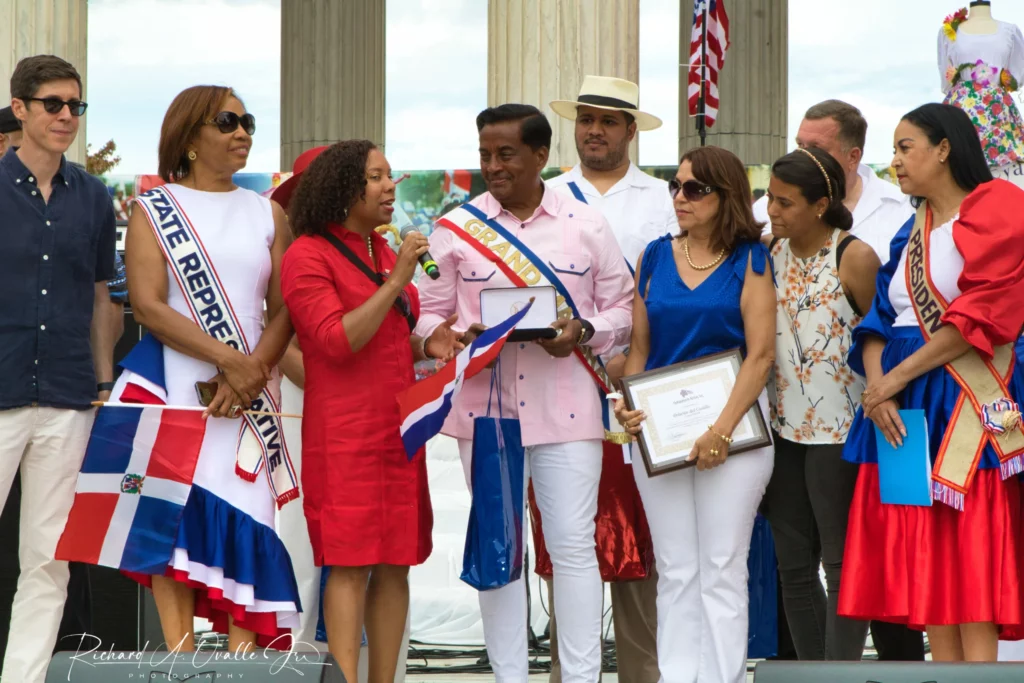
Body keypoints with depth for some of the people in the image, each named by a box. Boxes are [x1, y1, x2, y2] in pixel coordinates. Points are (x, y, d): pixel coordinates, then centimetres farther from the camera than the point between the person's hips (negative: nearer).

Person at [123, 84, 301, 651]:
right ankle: (179, 657, -7)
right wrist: (228, 358, -15)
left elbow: (284, 308, 8)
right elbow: (148, 305, -7)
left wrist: (253, 369, -11)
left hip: (250, 390, 3)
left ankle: (243, 653, -5)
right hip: (176, 387, -3)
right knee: (178, 518, -7)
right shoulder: (154, 210, 5)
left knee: (245, 519, -4)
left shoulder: (267, 213, 15)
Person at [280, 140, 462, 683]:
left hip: (397, 428, 8)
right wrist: (396, 281, -19)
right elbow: (338, 341, -17)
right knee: (350, 565, -11)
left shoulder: (382, 251, 17)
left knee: (395, 565, 4)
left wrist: (426, 346, 8)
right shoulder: (308, 256, -7)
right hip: (345, 430, -8)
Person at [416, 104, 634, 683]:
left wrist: (582, 331, -11)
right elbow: (428, 316, 9)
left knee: (574, 545, -4)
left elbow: (622, 313, 9)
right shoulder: (456, 229, 7)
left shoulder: (587, 227, 6)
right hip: (485, 404, 1)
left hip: (567, 409, -1)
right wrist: (453, 336, -13)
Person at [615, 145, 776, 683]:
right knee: (675, 572, 5)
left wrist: (723, 428, -14)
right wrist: (626, 404, -4)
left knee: (722, 569, -3)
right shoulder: (655, 257, 11)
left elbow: (760, 353, -6)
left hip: (731, 422, -4)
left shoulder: (749, 260, 0)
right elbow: (639, 348, 14)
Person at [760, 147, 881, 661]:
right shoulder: (770, 253, 7)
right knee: (792, 565, 9)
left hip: (838, 430, -7)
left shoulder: (855, 258, -10)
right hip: (783, 427, 7)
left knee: (843, 563, -2)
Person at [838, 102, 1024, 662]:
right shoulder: (911, 230, 20)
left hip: (966, 404, -7)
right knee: (925, 572, 3)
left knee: (970, 573, -10)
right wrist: (877, 384, -8)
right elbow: (880, 316, 11)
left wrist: (898, 376, -12)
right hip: (904, 409, 7)